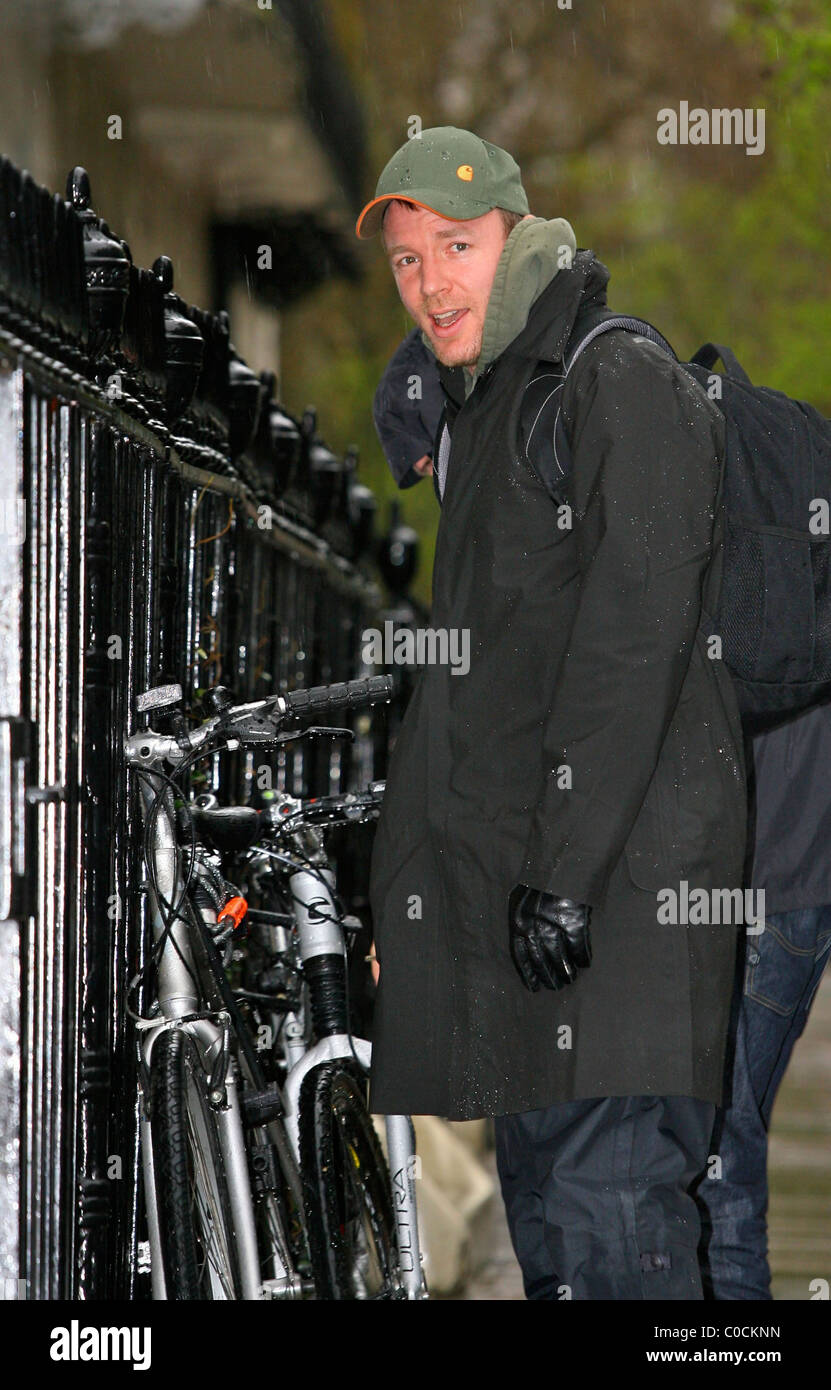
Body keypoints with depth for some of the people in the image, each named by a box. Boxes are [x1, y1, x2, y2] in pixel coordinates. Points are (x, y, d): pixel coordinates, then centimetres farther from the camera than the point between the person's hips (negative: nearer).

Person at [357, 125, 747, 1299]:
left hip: (617, 855, -9)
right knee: (542, 1190, 10)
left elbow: (634, 637, -16)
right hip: (504, 870, 10)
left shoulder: (624, 384, -7)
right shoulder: (479, 410, 22)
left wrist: (566, 868, -21)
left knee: (606, 1196, -16)